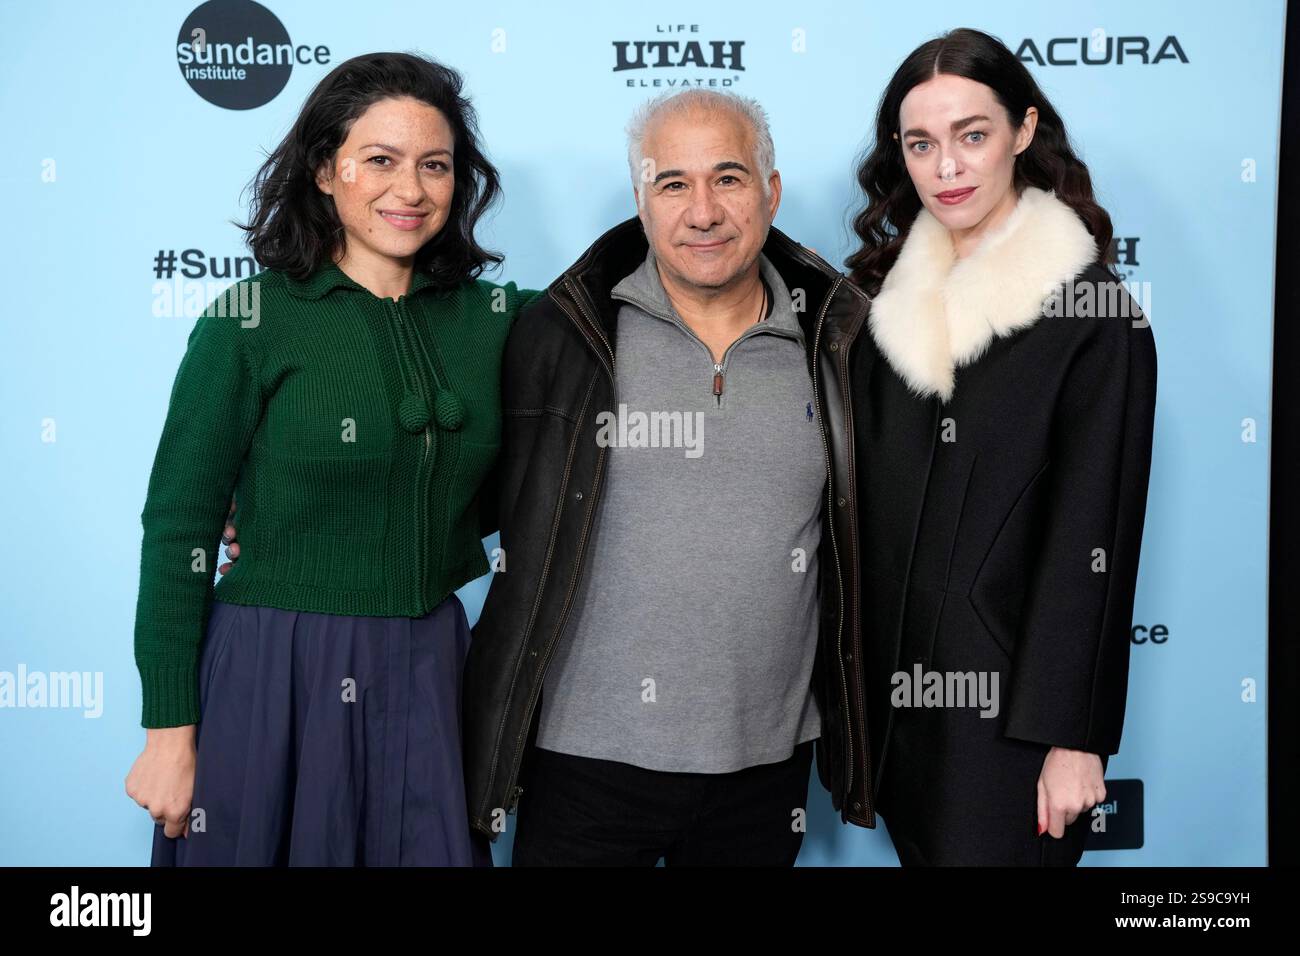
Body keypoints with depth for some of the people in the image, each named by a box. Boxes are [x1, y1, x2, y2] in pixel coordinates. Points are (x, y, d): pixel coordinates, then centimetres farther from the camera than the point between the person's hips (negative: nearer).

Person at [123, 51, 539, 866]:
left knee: (431, 851, 13)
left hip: (430, 675, 3)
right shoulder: (252, 319, -9)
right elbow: (179, 525, -7)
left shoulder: (489, 315, 2)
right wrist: (170, 729, -8)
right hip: (277, 676, -3)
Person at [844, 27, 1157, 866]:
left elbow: (1095, 535, -12)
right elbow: (863, 500, 9)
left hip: (1011, 692, -5)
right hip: (892, 682, 5)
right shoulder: (887, 294, 4)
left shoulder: (1094, 313, -11)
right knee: (917, 845, 17)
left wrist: (1074, 735, -13)